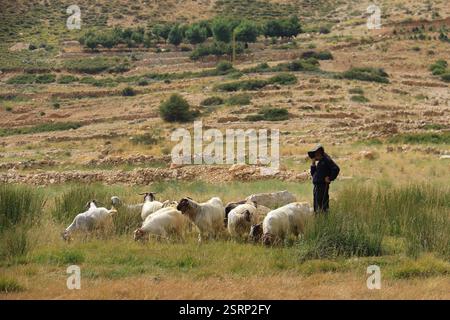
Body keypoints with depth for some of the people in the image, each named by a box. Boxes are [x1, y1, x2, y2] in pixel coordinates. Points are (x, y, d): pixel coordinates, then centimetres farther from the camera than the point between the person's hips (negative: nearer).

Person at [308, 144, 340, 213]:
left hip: (323, 186, -10)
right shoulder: (319, 162, 18)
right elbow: (313, 173, 22)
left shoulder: (326, 160, -9)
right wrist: (313, 164, 10)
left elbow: (336, 169, -18)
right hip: (317, 186, 10)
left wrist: (330, 179, -14)